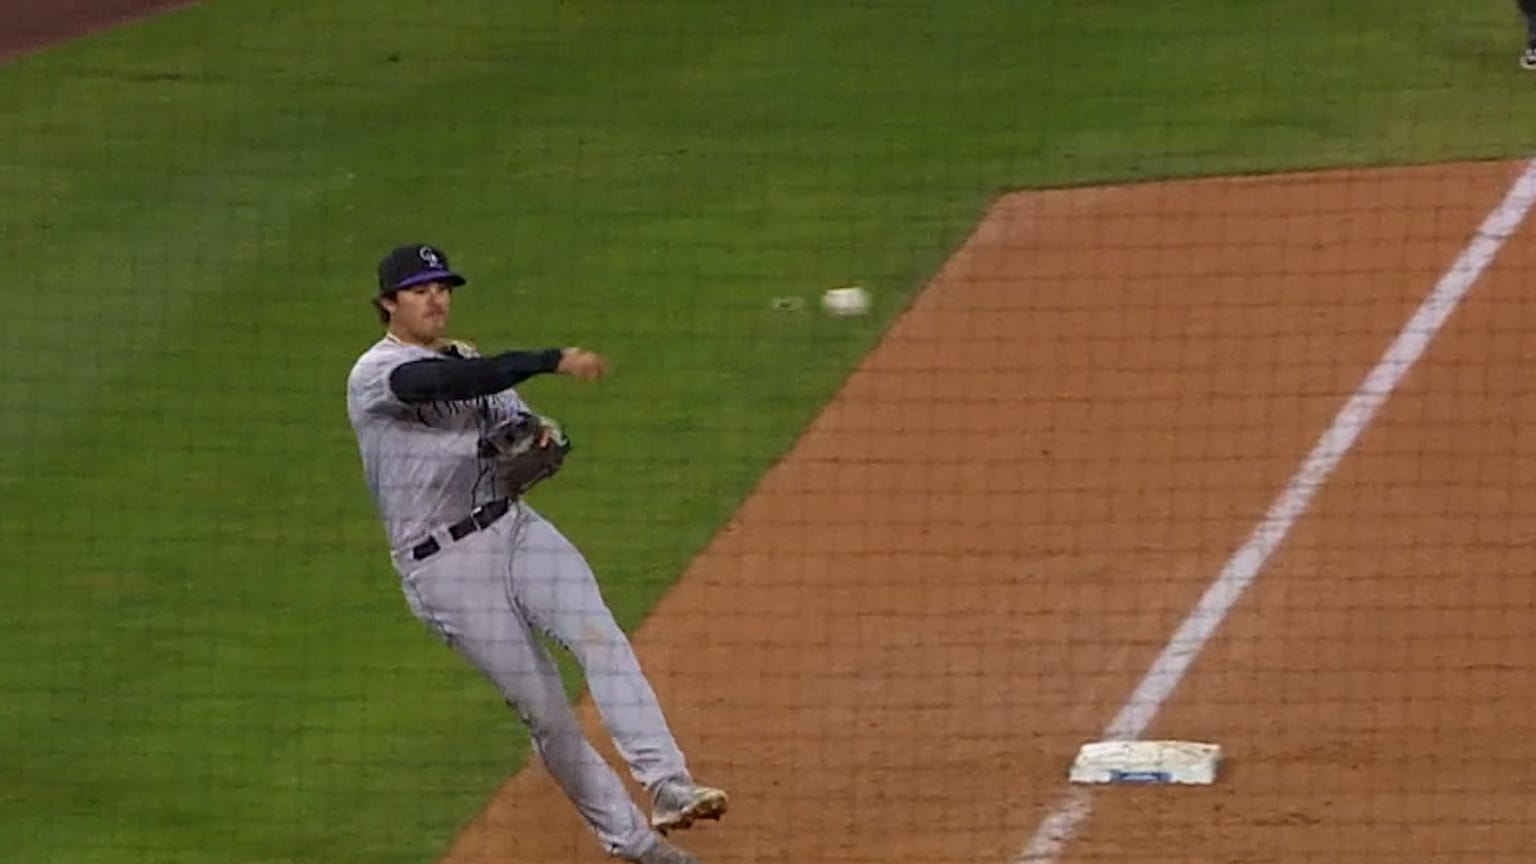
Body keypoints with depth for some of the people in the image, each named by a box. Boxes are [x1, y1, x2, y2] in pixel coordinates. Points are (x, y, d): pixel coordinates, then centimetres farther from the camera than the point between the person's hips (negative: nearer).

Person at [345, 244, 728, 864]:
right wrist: (555, 362, -36)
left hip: (515, 528, 6)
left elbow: (515, 418, 15)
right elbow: (454, 384, -27)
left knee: (599, 637, -19)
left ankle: (667, 787, -30)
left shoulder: (465, 359, 16)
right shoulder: (376, 374, -9)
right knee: (542, 707, -3)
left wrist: (542, 433, -11)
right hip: (444, 564, -6)